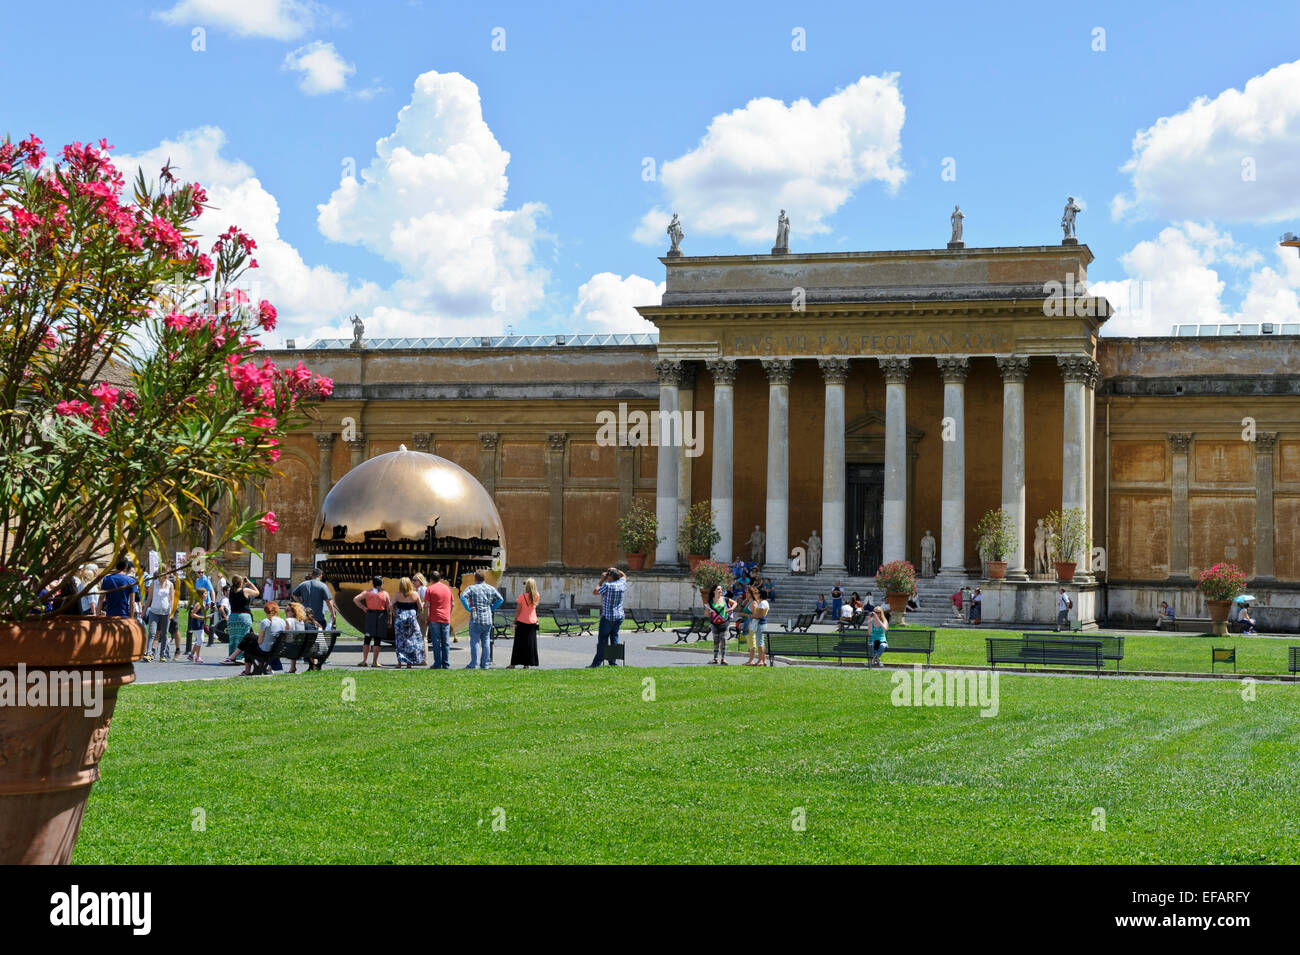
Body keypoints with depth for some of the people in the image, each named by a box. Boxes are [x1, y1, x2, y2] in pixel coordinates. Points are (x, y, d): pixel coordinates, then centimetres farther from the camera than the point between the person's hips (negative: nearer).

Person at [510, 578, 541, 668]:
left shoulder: (522, 596, -12)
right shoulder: (537, 596, -2)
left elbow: (518, 611, -11)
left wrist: (514, 621, -4)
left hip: (522, 622, -3)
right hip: (532, 622, 3)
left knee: (519, 644, 2)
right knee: (530, 643, 9)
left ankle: (513, 664, 4)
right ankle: (527, 664, 9)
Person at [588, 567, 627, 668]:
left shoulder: (607, 586, -15)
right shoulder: (622, 584, 2)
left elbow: (595, 592, -2)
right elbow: (623, 576, 26)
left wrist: (602, 580, 3)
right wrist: (616, 570, 18)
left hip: (607, 617, -6)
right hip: (619, 617, 6)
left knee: (602, 639, -3)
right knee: (614, 637, 12)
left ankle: (597, 662, -3)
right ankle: (612, 661, 11)